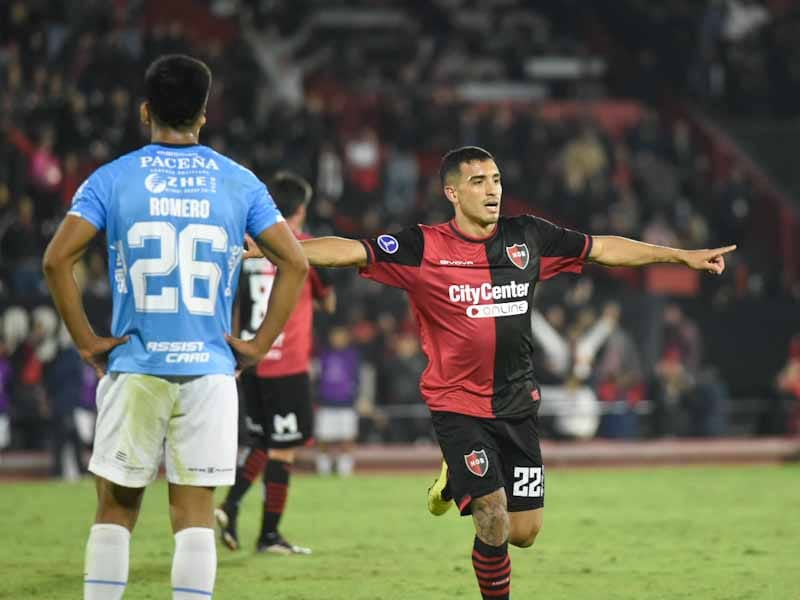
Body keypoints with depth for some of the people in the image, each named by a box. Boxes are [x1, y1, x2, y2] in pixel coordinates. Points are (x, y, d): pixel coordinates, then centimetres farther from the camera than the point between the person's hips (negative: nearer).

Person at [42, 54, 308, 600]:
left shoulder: (112, 179, 0)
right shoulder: (239, 182, 4)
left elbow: (57, 258, -9)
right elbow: (295, 263, 1)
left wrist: (86, 341, -2)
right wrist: (259, 345, 5)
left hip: (134, 368, 0)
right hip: (209, 368, 1)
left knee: (116, 509, 8)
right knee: (195, 512, 2)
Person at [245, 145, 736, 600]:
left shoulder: (528, 237, 2)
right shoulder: (424, 247, -10)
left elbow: (603, 248, 12)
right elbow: (350, 251, -18)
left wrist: (683, 255, 16)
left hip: (517, 402, 4)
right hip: (458, 406, -4)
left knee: (524, 532, 7)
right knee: (494, 526, -14)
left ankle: (457, 483, 36)